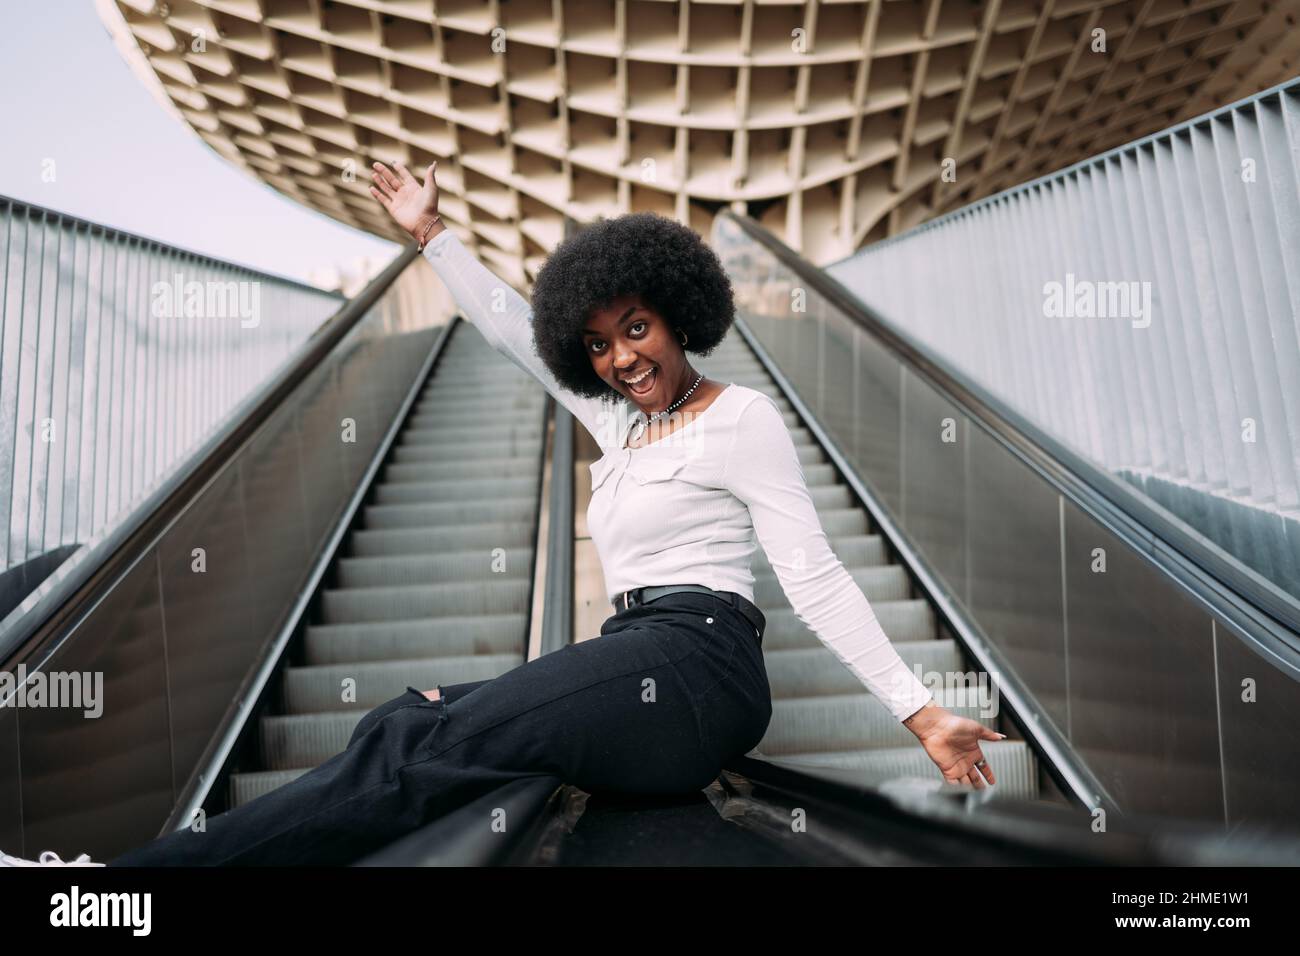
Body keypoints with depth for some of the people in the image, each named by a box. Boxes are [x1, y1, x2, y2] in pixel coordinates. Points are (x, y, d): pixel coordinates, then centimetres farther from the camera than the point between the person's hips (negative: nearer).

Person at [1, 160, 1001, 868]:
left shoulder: (742, 416, -1)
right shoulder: (619, 416, 20)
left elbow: (815, 576, -6)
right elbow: (514, 329, 27)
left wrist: (921, 711, -10)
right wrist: (433, 234, 32)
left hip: (694, 665, -7)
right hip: (640, 673, 7)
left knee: (419, 746, -21)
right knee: (411, 727, -14)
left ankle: (164, 865, -22)